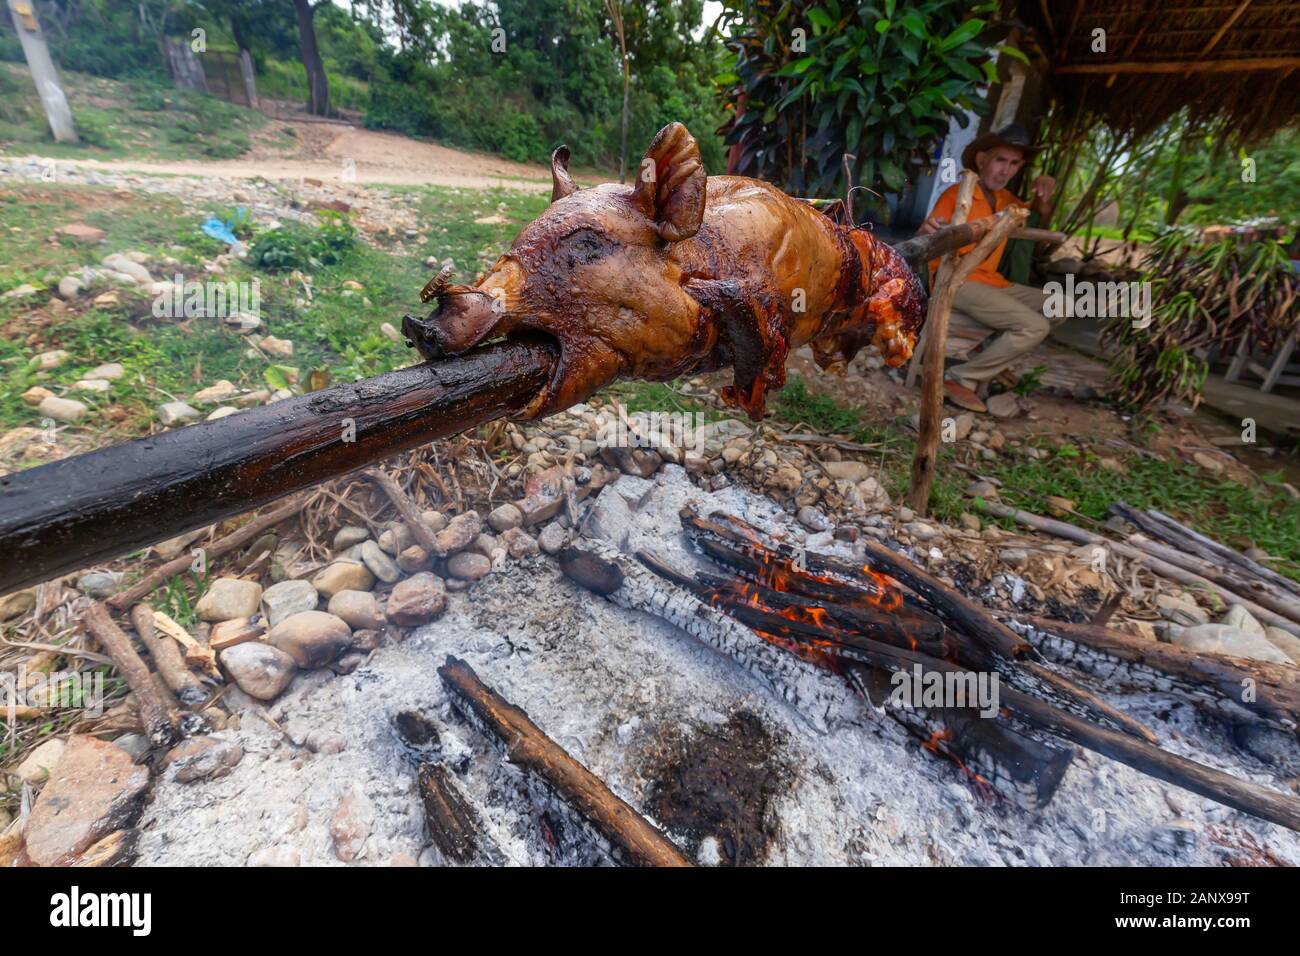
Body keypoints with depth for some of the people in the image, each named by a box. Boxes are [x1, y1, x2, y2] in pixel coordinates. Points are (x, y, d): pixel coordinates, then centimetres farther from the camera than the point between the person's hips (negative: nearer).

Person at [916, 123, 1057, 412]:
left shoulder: (1006, 200, 15)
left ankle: (991, 360, 2)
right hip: (956, 282, -9)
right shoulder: (956, 194, -8)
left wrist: (1043, 197, 6)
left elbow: (1041, 219, 28)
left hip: (992, 282, 9)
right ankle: (960, 378, -14)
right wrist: (928, 231, -41)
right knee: (1035, 326, -22)